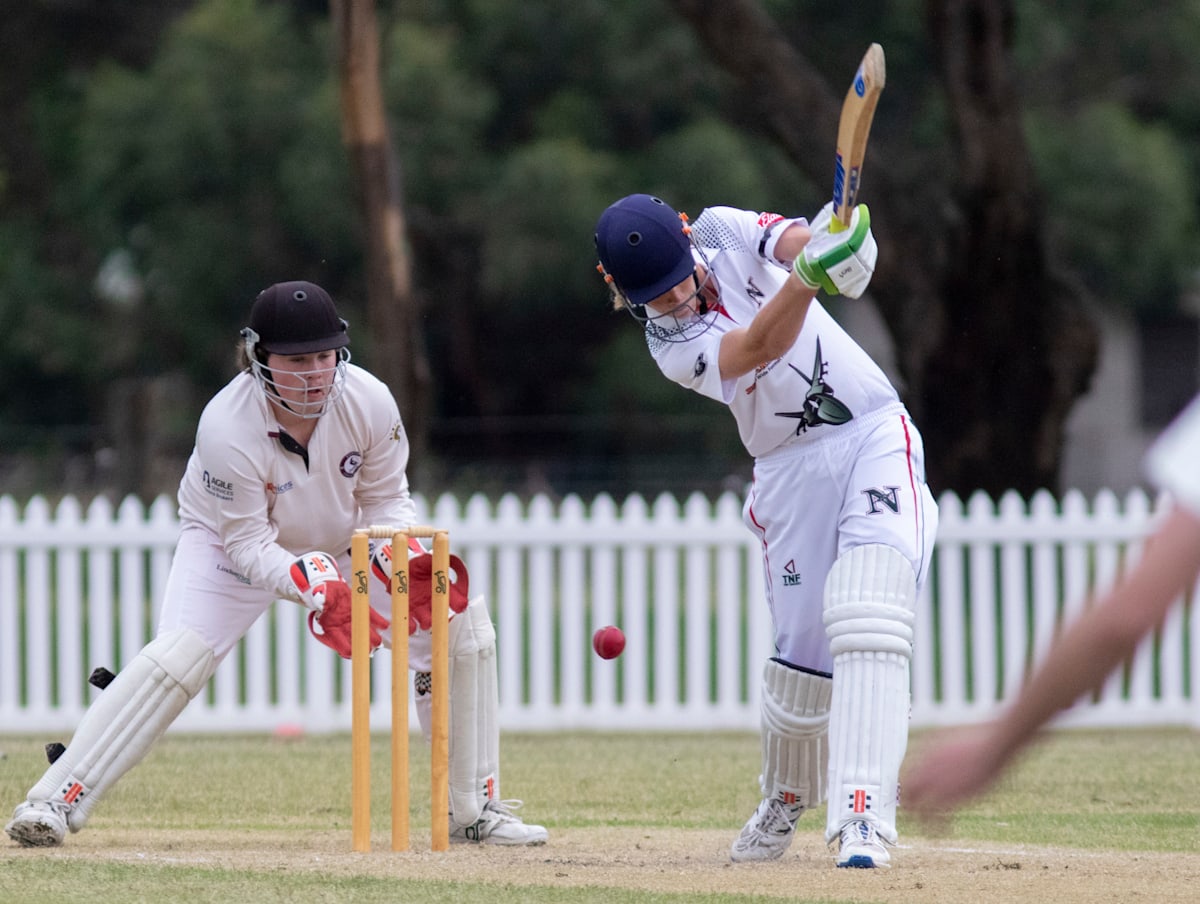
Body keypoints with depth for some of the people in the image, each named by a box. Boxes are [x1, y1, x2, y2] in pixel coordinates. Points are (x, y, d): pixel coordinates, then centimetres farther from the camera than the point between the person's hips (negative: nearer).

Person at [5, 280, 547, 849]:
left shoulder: (369, 402, -25)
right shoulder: (226, 429, -34)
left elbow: (385, 501, -9)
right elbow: (248, 544, -28)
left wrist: (409, 567, -28)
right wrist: (316, 589, -43)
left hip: (343, 540, 4)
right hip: (231, 542, -4)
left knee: (458, 621, -9)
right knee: (178, 656, -28)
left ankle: (474, 810, 5)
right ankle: (57, 801, -21)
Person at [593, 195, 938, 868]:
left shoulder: (725, 232, -2)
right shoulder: (670, 344, -10)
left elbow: (798, 239, -19)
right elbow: (758, 348, -27)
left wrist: (828, 241, -44)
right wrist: (806, 277, -46)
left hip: (878, 438, 0)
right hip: (793, 471, 0)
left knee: (867, 624, -19)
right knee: (804, 652, 0)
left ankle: (863, 815, -29)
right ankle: (787, 797, 32)